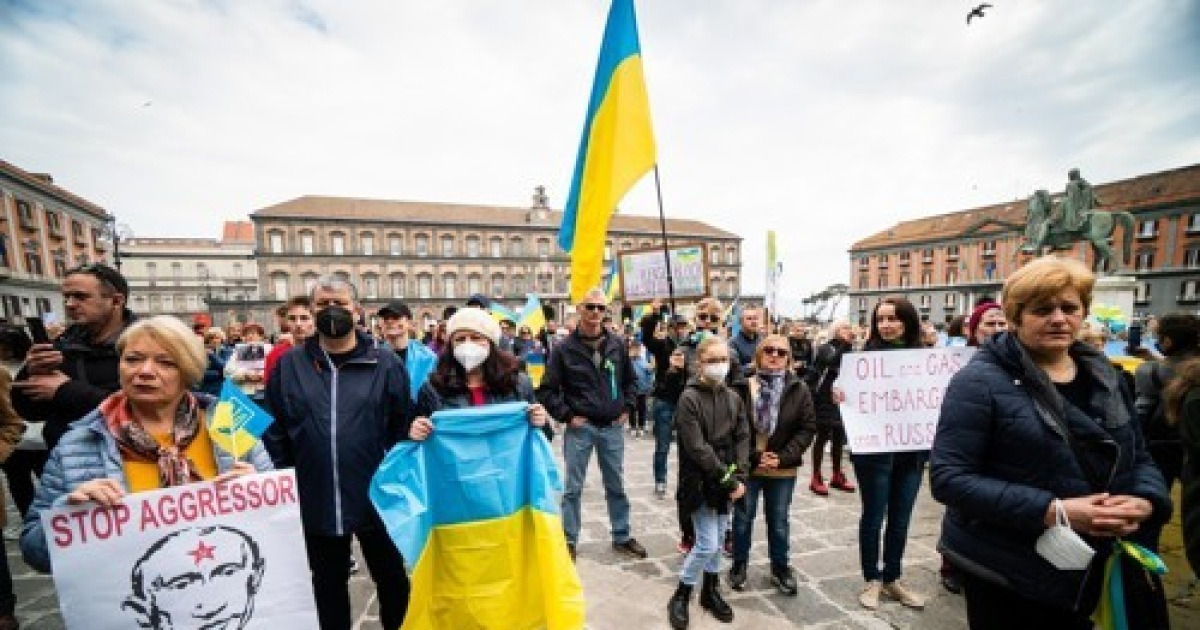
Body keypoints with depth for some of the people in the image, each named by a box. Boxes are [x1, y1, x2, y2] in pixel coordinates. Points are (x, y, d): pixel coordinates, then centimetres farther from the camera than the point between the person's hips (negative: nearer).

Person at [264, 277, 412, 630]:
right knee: (329, 583, 23)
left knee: (392, 578, 17)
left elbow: (404, 429, -4)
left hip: (377, 498, -2)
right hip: (316, 502, 2)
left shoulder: (386, 364, -7)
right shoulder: (290, 365, 1)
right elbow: (275, 430, 5)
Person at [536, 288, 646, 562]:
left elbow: (629, 380, 16)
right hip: (580, 428, -3)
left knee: (616, 485, 16)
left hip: (612, 427, 3)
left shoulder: (617, 345, 2)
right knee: (573, 487, 9)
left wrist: (627, 409, 7)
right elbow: (546, 389, -5)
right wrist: (566, 416, -10)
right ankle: (569, 540, 26)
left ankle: (622, 536, 33)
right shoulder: (565, 348, -9)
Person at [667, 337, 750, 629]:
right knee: (707, 544, -2)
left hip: (726, 481, 5)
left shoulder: (734, 398, 4)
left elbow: (743, 439, 3)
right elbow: (697, 447, -19)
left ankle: (710, 590, 37)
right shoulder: (689, 399, -15)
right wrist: (728, 479, -17)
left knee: (718, 539, 16)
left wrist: (739, 477, -9)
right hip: (700, 482, -5)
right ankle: (681, 594, 20)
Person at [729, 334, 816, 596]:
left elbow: (808, 427, -4)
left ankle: (780, 568, 38)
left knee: (779, 522, 17)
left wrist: (784, 457, -12)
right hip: (747, 465, -1)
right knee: (743, 518, 14)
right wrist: (753, 455, -13)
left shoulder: (799, 389, -4)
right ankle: (739, 565, 34)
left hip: (783, 469, 1)